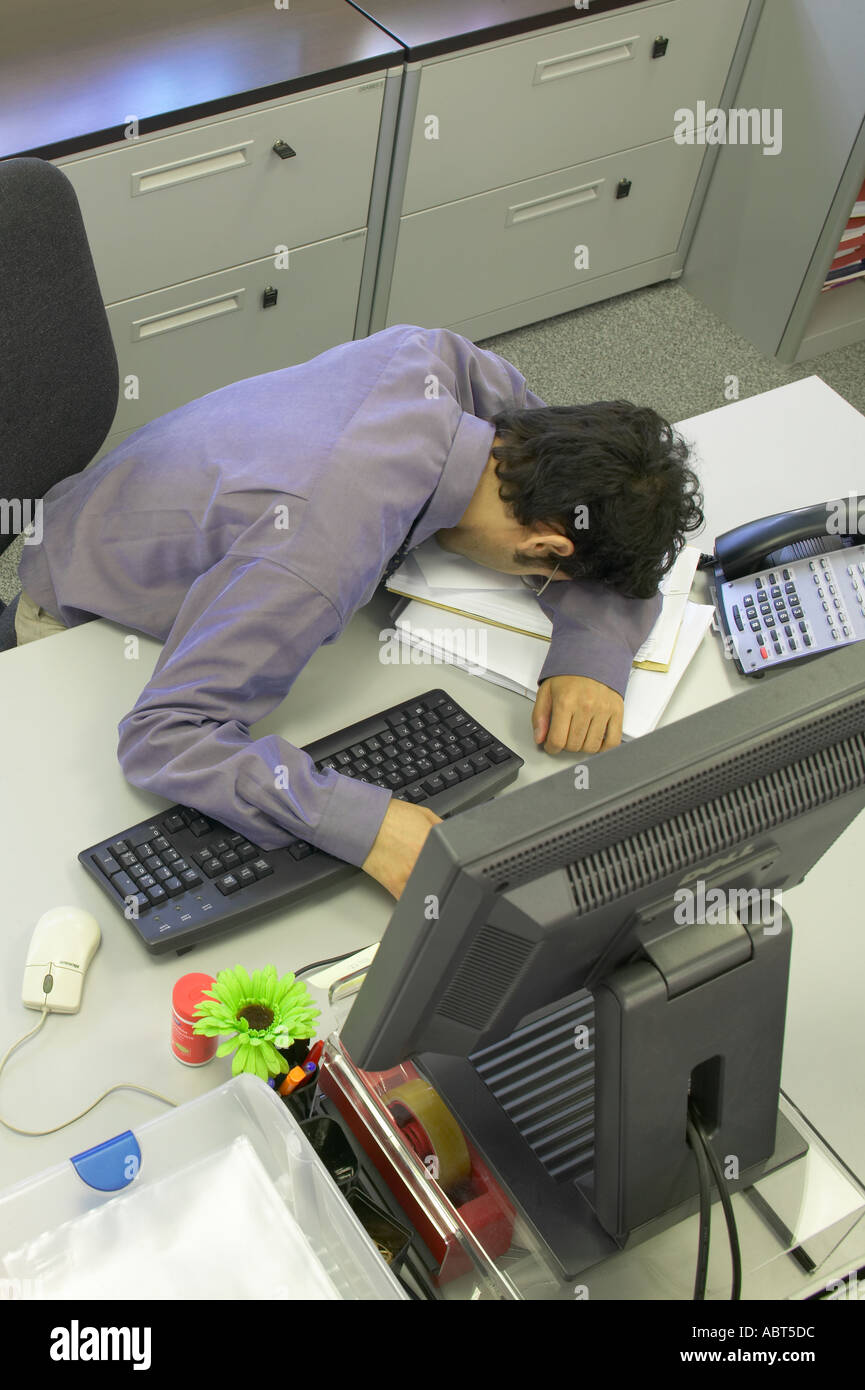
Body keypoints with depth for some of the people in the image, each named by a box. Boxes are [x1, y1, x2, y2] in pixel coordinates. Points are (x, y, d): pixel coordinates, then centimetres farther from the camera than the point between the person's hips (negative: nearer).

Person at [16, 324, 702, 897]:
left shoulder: (437, 357, -24)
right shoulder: (319, 558, -46)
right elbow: (159, 736, -45)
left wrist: (594, 650, -27)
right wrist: (357, 821, -51)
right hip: (85, 621, -6)